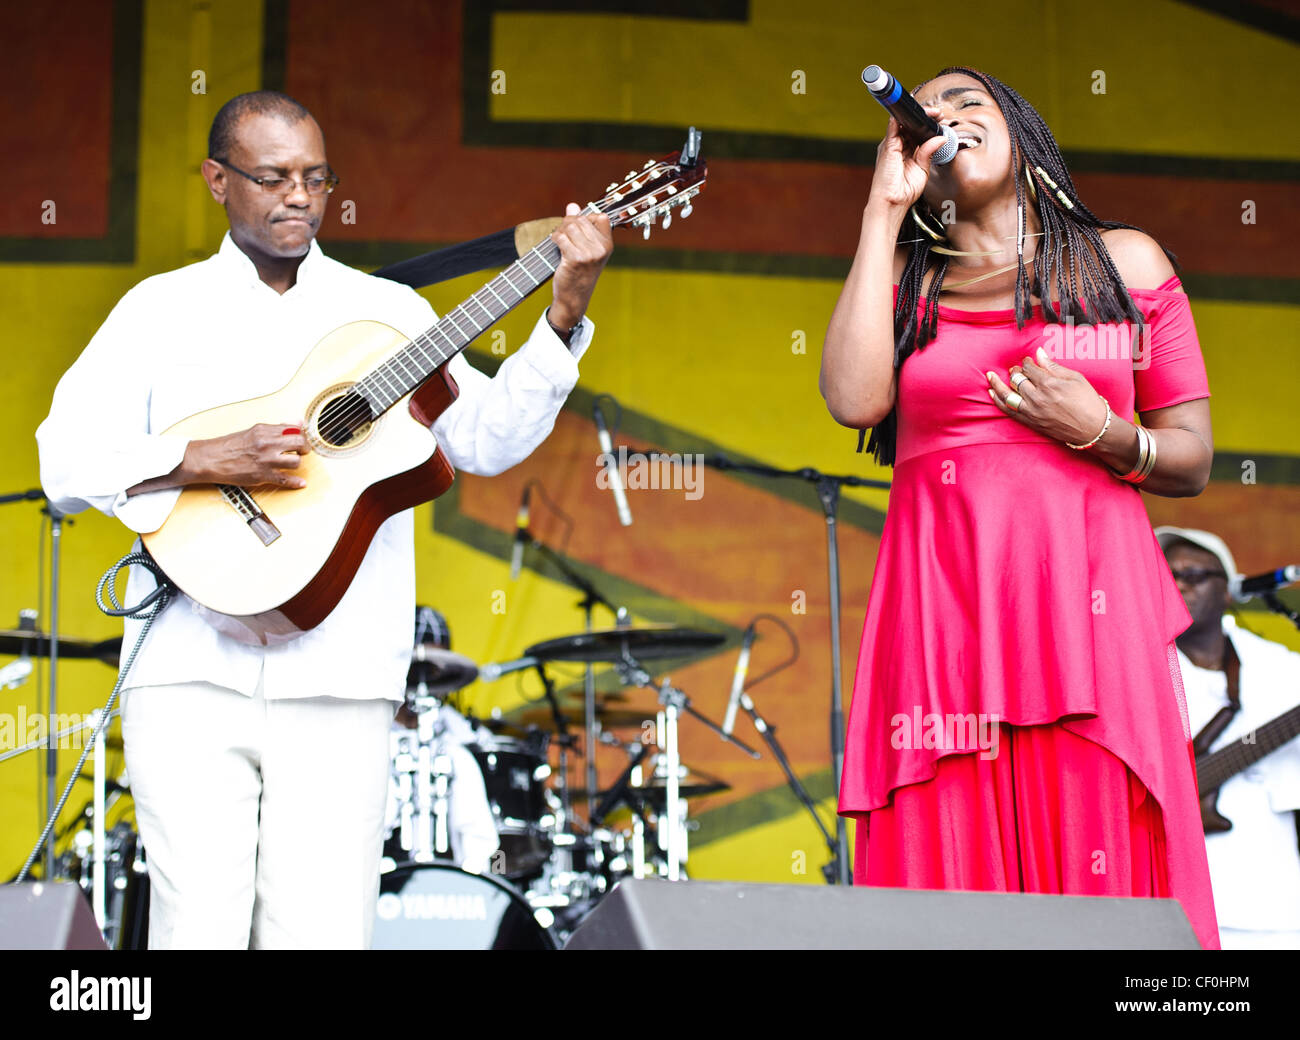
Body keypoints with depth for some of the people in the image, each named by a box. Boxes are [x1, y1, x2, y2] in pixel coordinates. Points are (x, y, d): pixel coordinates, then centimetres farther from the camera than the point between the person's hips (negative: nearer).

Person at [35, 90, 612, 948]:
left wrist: (564, 316, -10)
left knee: (324, 928, -3)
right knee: (201, 924, -7)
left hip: (337, 682, 1)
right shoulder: (160, 308, 10)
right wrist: (204, 462, -12)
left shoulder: (386, 311, 13)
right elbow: (65, 459, 2)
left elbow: (486, 440, 1)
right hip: (191, 673, -1)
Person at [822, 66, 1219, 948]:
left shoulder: (1125, 261, 15)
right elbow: (855, 399, -6)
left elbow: (1192, 461, 15)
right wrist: (884, 211, 2)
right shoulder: (901, 280, 16)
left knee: (1099, 868, -8)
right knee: (950, 874, -7)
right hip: (943, 604, 0)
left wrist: (1100, 432, -7)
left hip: (1089, 601, 0)